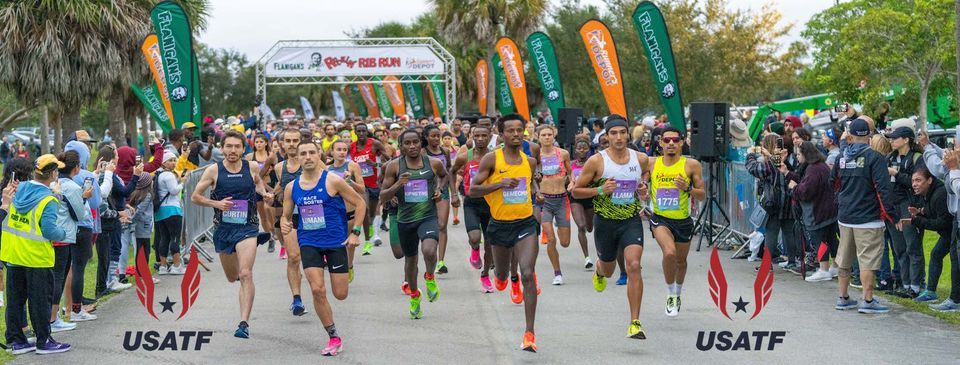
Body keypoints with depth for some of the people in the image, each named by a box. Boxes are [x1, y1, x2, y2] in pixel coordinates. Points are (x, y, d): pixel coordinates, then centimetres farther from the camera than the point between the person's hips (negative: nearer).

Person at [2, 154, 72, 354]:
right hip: (36, 257, -6)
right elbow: (49, 231, -22)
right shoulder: (48, 200, -17)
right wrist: (63, 233, -4)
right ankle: (43, 341, 12)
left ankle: (16, 340, 20)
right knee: (40, 299, 5)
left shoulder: (19, 190, 2)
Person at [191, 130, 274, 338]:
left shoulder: (252, 168, -1)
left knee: (245, 274, -20)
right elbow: (195, 197, 2)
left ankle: (244, 323, -21)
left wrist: (264, 194, 3)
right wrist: (216, 203, -13)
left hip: (247, 227, -2)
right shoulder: (213, 171, -5)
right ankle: (238, 271, 58)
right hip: (223, 228, 2)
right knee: (232, 277, 18)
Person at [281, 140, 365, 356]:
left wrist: (355, 233, -6)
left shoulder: (332, 181, -8)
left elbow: (360, 203, -1)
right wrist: (285, 225, -8)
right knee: (317, 290, -15)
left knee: (340, 294, 1)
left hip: (336, 241, -2)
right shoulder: (291, 188, 3)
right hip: (309, 243, 2)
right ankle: (334, 338, -1)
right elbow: (286, 215, 16)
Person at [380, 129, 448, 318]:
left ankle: (430, 278, 1)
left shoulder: (434, 163, -3)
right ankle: (414, 295, 43)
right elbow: (383, 197, -3)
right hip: (405, 219, 2)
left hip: (428, 217, -1)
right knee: (410, 259, 19)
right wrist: (397, 185, -21)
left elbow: (444, 175, 23)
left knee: (429, 251, -30)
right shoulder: (394, 166, -5)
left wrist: (439, 188, 2)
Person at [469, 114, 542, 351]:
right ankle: (500, 275, 62)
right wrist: (500, 183, -20)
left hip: (525, 224, 1)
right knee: (502, 273, 19)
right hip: (500, 225, -1)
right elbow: (473, 190, -9)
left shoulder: (529, 161, 4)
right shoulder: (492, 159, -7)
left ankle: (530, 333, -15)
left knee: (528, 275, -15)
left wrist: (537, 191, 4)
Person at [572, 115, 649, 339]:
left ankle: (635, 323, -15)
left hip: (632, 221, 1)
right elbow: (576, 191, -4)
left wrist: (643, 187, 3)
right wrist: (600, 190, -20)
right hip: (605, 221, -1)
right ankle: (599, 270, 59)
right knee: (608, 270, 18)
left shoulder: (641, 159, -1)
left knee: (634, 266, -18)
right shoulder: (597, 161, -10)